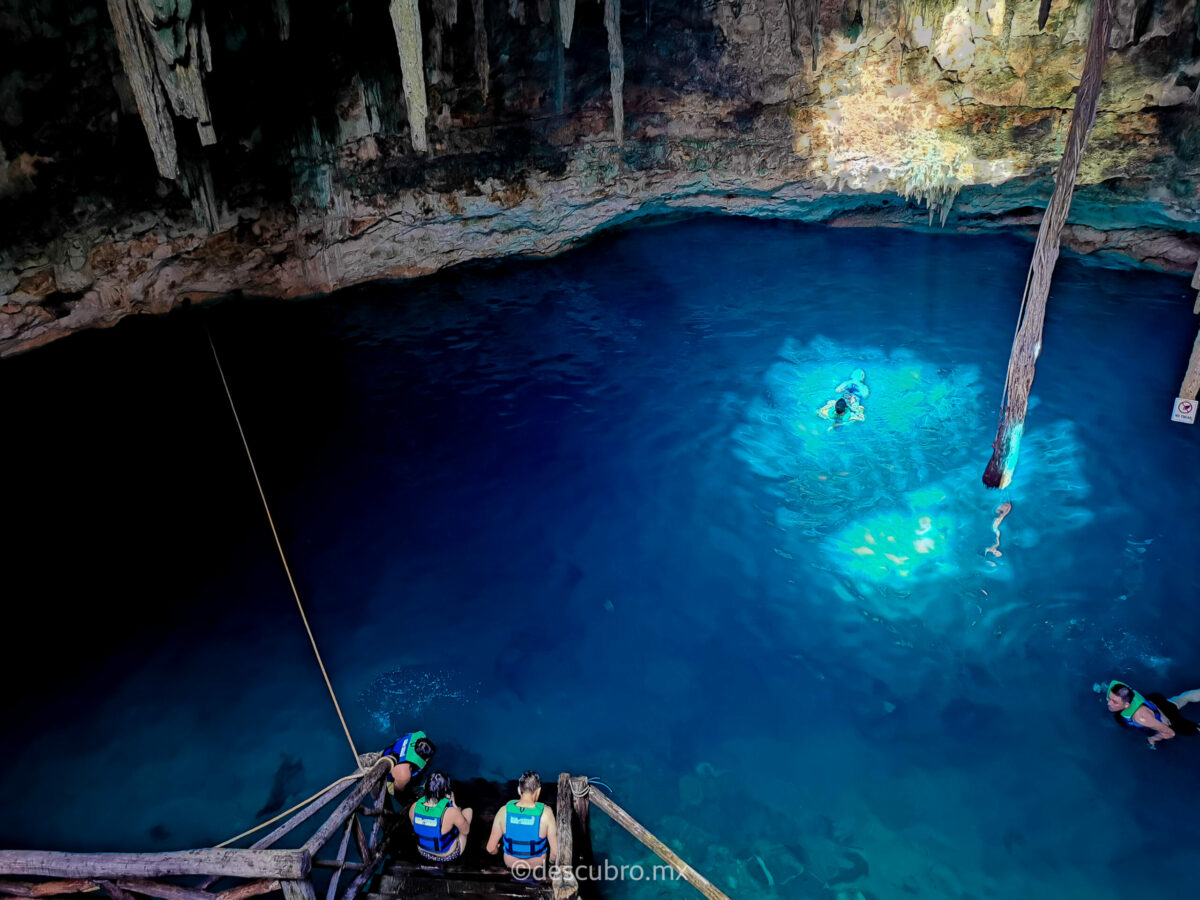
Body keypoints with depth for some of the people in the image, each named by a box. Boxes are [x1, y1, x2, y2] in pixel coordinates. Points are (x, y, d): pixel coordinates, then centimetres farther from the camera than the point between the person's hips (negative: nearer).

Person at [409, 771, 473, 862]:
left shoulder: (414, 807, -23)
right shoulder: (451, 812, -34)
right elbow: (466, 831, -14)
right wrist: (453, 804, -10)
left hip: (423, 852, 4)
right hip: (447, 856, -4)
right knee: (469, 810, 15)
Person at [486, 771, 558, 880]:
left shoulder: (504, 811, -22)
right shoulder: (546, 813, -26)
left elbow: (491, 849, -12)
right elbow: (556, 852, -20)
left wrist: (499, 851, 11)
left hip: (510, 863, 2)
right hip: (538, 864, -2)